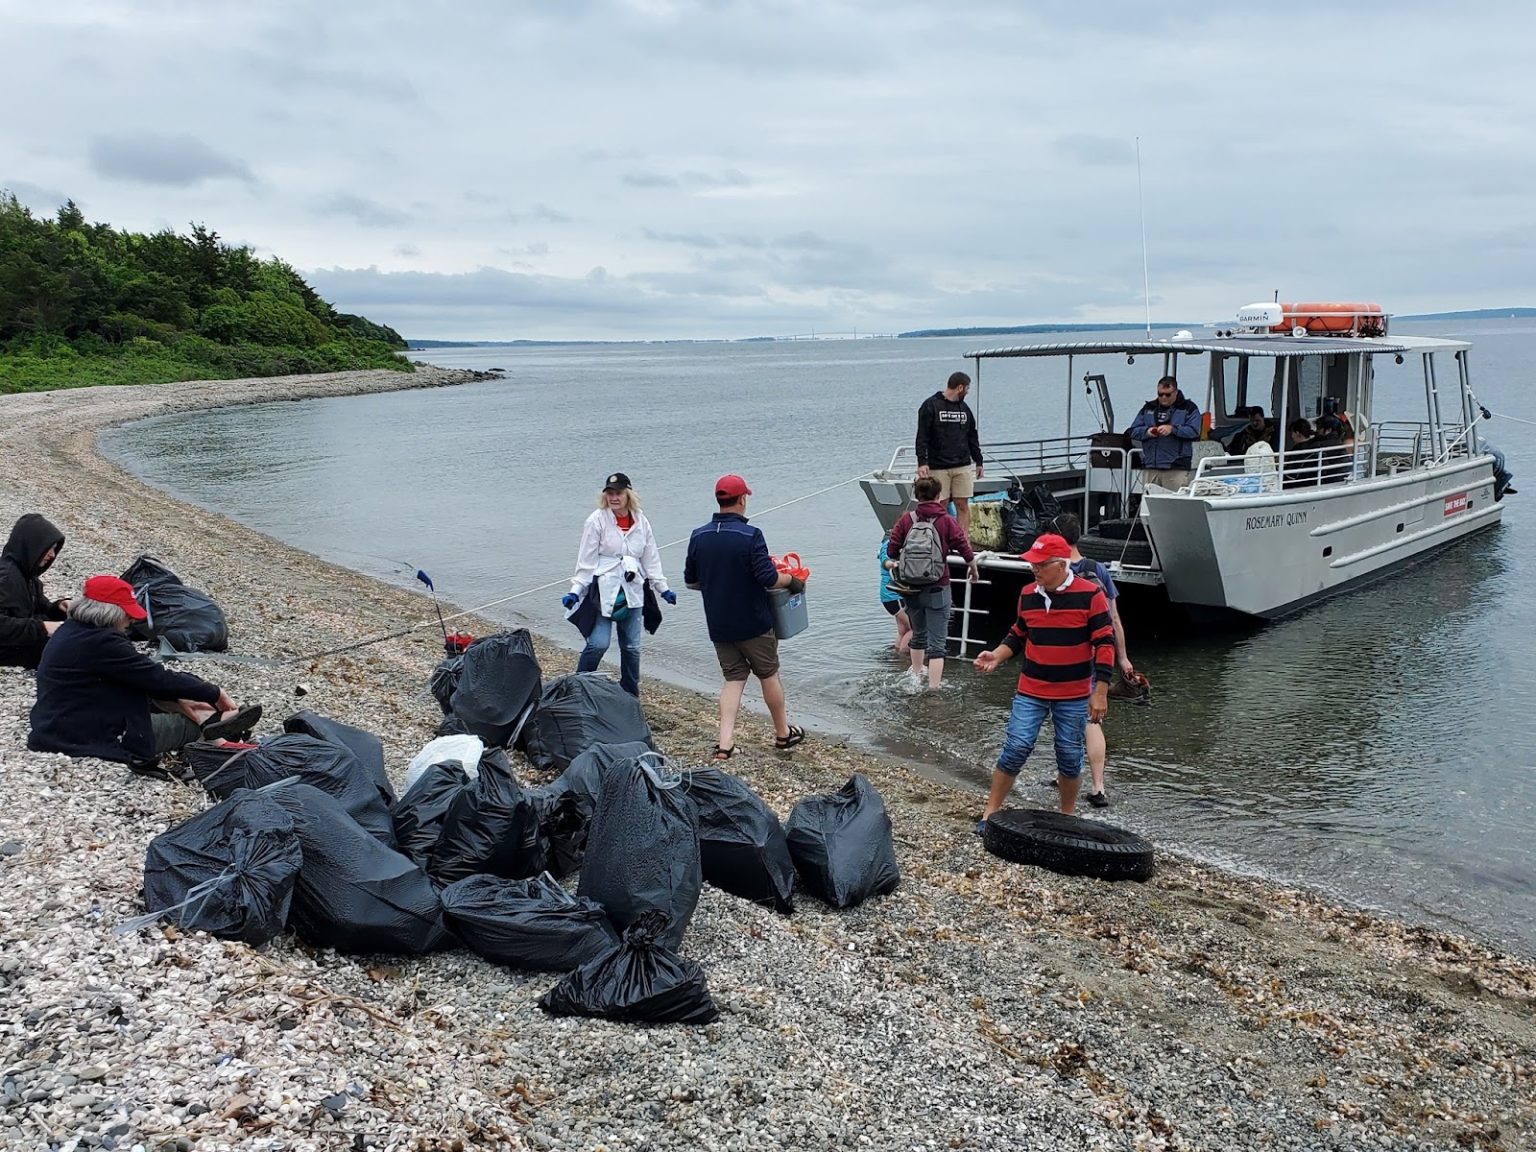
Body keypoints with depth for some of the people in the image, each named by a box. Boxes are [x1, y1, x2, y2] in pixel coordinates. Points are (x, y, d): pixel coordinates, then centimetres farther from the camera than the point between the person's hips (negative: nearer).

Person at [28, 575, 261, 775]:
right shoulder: (99, 642, -25)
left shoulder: (72, 631, 7)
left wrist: (176, 699, 8)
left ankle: (211, 719, 5)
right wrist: (214, 693, -7)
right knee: (188, 722, 1)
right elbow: (156, 677, -19)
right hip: (85, 738, -10)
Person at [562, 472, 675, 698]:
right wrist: (575, 591, -12)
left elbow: (651, 559, 13)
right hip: (603, 592, -4)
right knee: (598, 644, -12)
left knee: (632, 646, 10)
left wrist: (662, 588, 10)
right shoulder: (597, 521, -6)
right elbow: (586, 561, -6)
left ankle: (630, 693, 24)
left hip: (632, 592, 4)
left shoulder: (641, 523, 6)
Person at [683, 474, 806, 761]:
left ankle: (724, 742, -1)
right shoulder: (750, 535, -17)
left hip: (718, 626, 4)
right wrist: (793, 580, -2)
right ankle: (783, 734, 28)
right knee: (769, 675, 13)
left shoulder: (698, 536, 0)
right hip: (754, 624, -4)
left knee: (733, 679, 11)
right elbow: (769, 579, -20)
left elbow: (690, 581, 8)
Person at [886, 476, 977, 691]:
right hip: (937, 588, -4)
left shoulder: (906, 519, -2)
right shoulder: (946, 521, -7)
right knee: (937, 643, -1)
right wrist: (974, 569, 14)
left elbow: (892, 550, -1)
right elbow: (965, 548, -5)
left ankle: (916, 677, 42)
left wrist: (895, 562, 22)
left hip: (910, 587, 4)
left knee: (919, 634, 25)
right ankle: (933, 688, -8)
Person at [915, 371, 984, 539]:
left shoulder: (964, 408, 15)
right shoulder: (931, 405, -3)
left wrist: (978, 462, 21)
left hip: (963, 466, 5)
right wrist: (922, 462, -16)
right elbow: (922, 436, -7)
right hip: (938, 467, -5)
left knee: (963, 505, 1)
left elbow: (972, 437, 22)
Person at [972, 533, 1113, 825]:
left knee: (1069, 756, 9)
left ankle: (1067, 818, 27)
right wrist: (996, 656, -3)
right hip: (1030, 691, 2)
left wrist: (1100, 693, -11)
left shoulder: (1090, 595, -11)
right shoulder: (1028, 594, 2)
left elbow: (1104, 644, -9)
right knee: (1016, 748, -4)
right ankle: (990, 814, 5)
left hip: (1074, 695, -2)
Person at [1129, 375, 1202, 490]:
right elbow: (1134, 431, 13)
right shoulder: (1148, 408, 17)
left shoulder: (1188, 408, 6)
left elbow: (1195, 432, -7)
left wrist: (1173, 429, -18)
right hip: (1150, 467, 4)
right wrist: (1147, 431, -8)